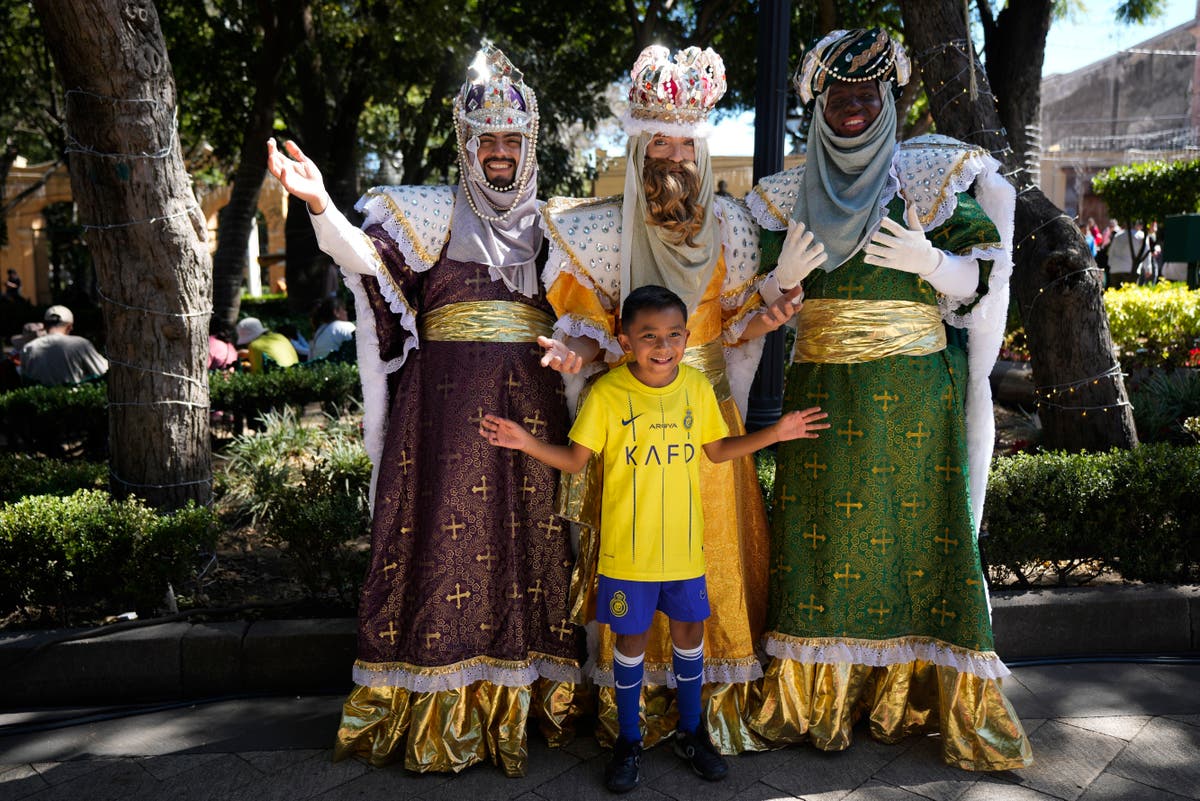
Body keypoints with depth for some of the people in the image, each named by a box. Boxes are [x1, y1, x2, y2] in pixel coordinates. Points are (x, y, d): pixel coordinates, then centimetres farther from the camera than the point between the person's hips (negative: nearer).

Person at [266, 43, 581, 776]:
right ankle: (436, 711, 11)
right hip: (445, 409, -2)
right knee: (445, 535, -2)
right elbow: (370, 257, -11)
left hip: (530, 407, 3)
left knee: (529, 535, 3)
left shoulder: (550, 223, 16)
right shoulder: (432, 214, 7)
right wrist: (323, 206, -28)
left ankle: (524, 695, 17)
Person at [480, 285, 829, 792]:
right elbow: (575, 460, -8)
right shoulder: (607, 392, -13)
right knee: (632, 638, 11)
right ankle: (629, 740, 32)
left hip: (685, 545, 3)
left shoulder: (698, 387, -3)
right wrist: (527, 443, -24)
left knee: (689, 630, 16)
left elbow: (715, 450, 10)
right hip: (628, 549, -3)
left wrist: (773, 433, 3)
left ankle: (690, 731, 39)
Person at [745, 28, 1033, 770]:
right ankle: (816, 699, 17)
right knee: (823, 532, 3)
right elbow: (756, 303, 10)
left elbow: (983, 274, 2)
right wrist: (784, 276, -10)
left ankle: (923, 696, 14)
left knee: (920, 526, -1)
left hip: (912, 393, -1)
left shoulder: (931, 175, 5)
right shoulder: (790, 194, 11)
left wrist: (928, 261, -16)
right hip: (822, 392, 2)